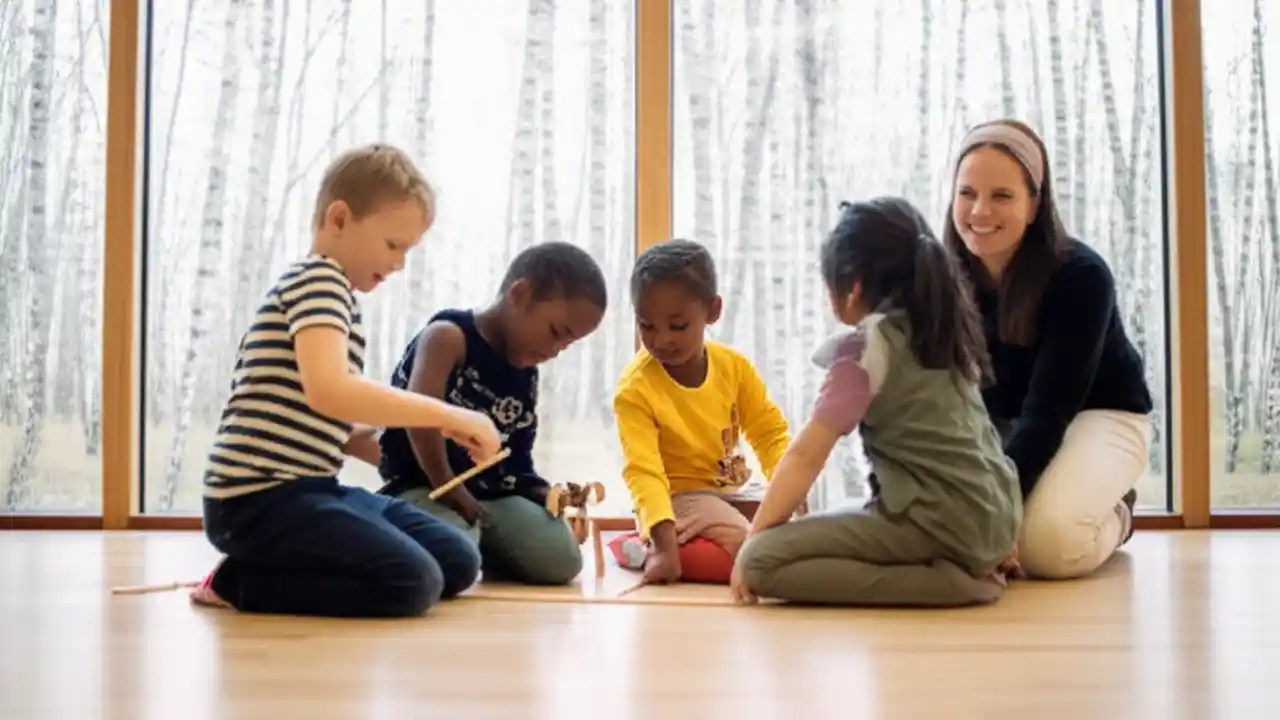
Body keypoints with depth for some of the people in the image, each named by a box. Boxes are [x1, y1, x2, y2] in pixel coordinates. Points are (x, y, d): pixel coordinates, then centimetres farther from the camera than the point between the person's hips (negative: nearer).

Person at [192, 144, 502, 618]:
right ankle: (240, 582, -7)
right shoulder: (316, 278, -10)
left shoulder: (331, 290, 20)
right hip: (261, 498, -10)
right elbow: (329, 391, -29)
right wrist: (448, 415, -23)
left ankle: (266, 570, 8)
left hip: (307, 488, 10)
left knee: (458, 564, 7)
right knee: (413, 582, -23)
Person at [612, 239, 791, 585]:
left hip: (731, 493, 7)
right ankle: (647, 548, -9)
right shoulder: (635, 388, -20)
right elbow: (643, 472, -28)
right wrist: (664, 543, -40)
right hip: (679, 498, -7)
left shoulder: (734, 365, -4)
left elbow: (771, 433, 3)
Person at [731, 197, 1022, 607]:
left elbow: (806, 456, -11)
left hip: (942, 523, -9)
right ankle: (974, 566, 10)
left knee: (762, 561, -12)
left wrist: (751, 542, -5)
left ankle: (946, 580, -14)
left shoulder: (863, 348, -9)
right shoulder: (945, 330, 12)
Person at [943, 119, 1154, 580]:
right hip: (998, 423, 4)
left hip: (1096, 416, -4)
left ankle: (1112, 516, 4)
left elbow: (1048, 410, -30)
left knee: (1047, 543, -31)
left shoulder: (1081, 276, -25)